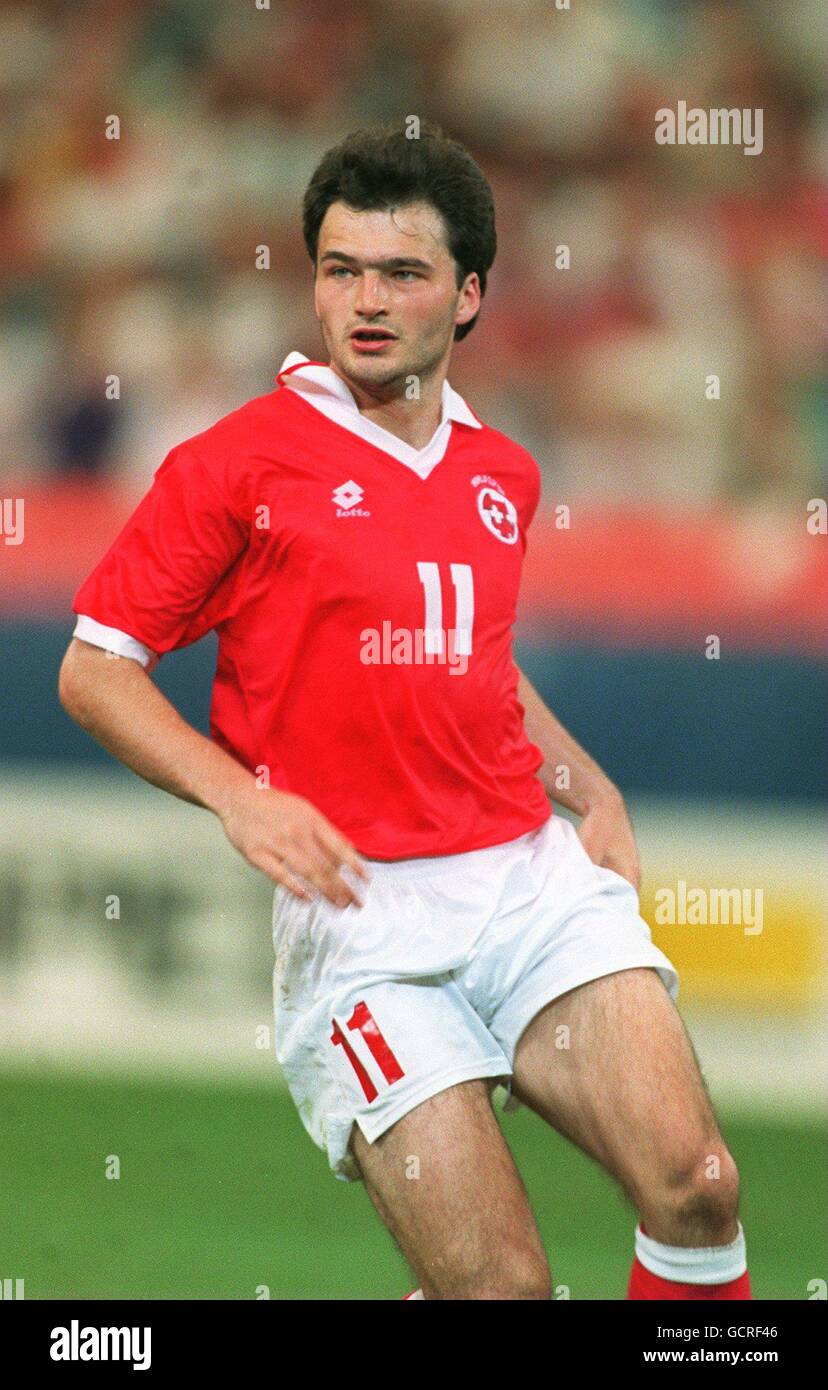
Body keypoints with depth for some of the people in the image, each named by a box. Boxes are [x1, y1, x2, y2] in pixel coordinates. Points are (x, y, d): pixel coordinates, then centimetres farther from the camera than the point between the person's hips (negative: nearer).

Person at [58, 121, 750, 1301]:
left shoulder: (503, 474, 15)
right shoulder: (240, 462, -2)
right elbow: (93, 670, 0)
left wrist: (588, 786, 17)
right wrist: (238, 796, -14)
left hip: (533, 875, 5)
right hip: (363, 911, -4)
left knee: (696, 1187, -17)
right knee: (500, 1286, -12)